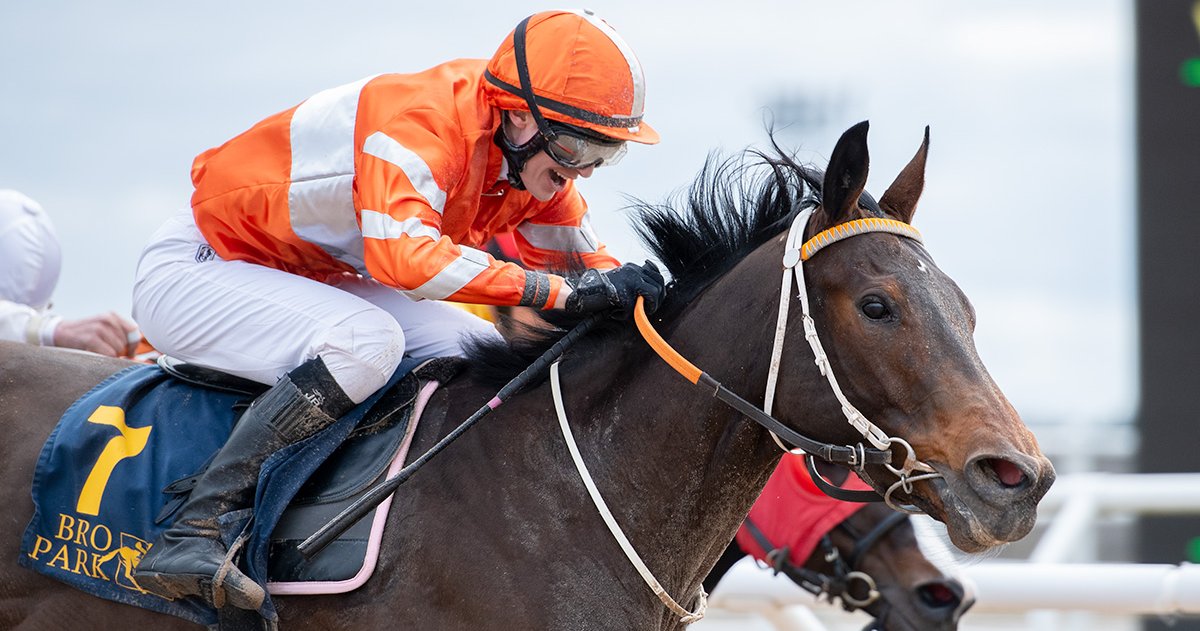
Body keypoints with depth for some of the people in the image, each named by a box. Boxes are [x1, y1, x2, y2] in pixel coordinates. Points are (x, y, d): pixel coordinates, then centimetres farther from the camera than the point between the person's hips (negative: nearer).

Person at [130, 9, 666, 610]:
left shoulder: (535, 157, -5)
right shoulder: (419, 122, -32)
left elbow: (584, 261, 7)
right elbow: (405, 256, -47)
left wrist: (625, 290, -15)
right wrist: (562, 291, -47)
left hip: (315, 282, 9)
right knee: (367, 341, -34)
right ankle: (191, 534, -35)